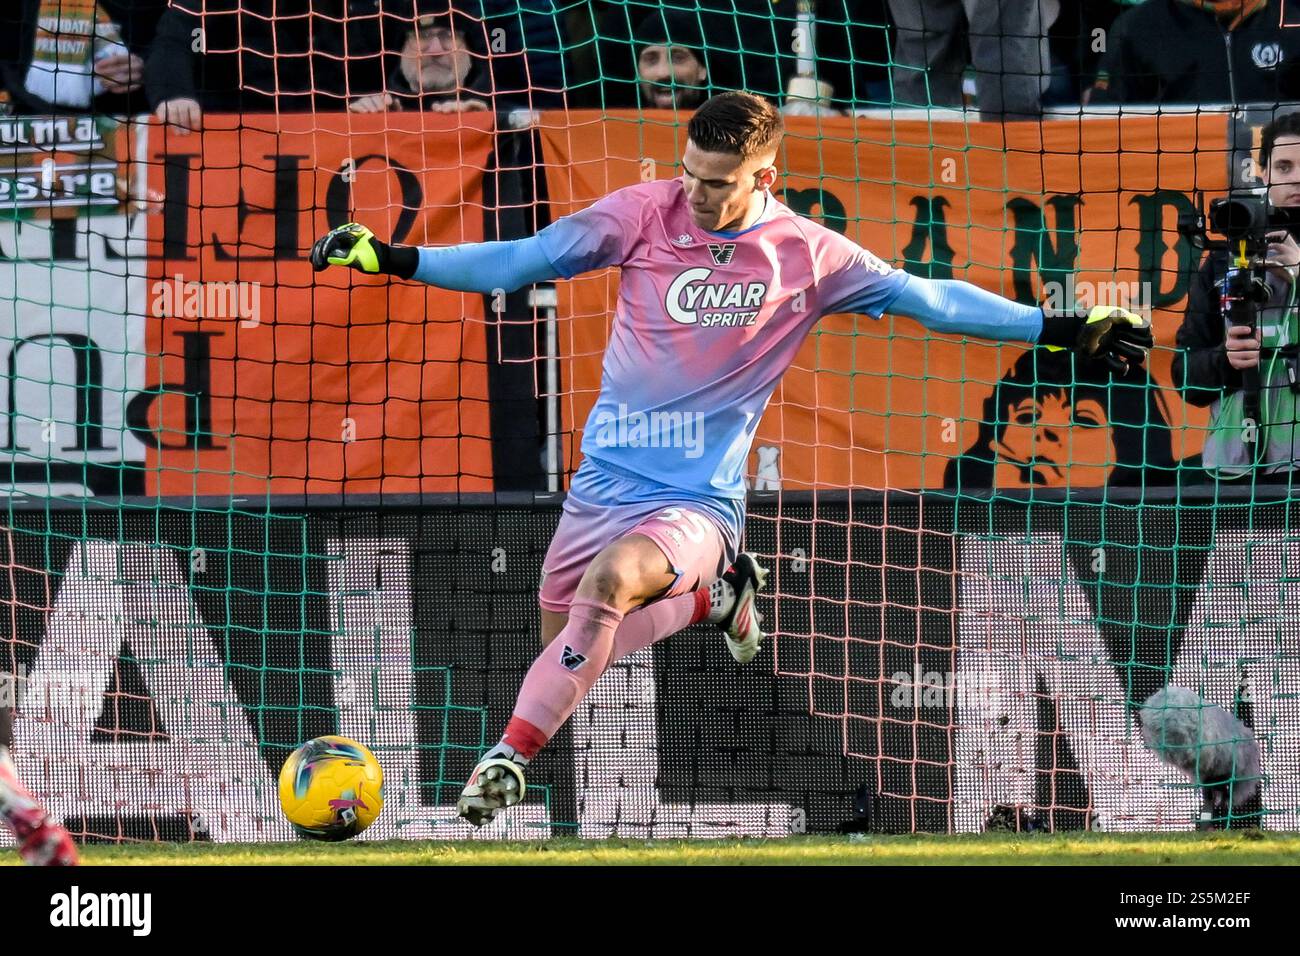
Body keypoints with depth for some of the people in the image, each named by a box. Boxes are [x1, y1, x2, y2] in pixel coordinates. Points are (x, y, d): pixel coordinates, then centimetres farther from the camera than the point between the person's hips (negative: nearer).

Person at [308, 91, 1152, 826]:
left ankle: (512, 755, -25)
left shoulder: (808, 255, -5)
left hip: (698, 501, -4)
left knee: (610, 581, -32)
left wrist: (1065, 329, 1)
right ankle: (712, 594, 33)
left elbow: (928, 299, 3)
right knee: (565, 650, 9)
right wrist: (391, 258, -10)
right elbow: (522, 261, -2)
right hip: (605, 482, 4)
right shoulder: (646, 212, -5)